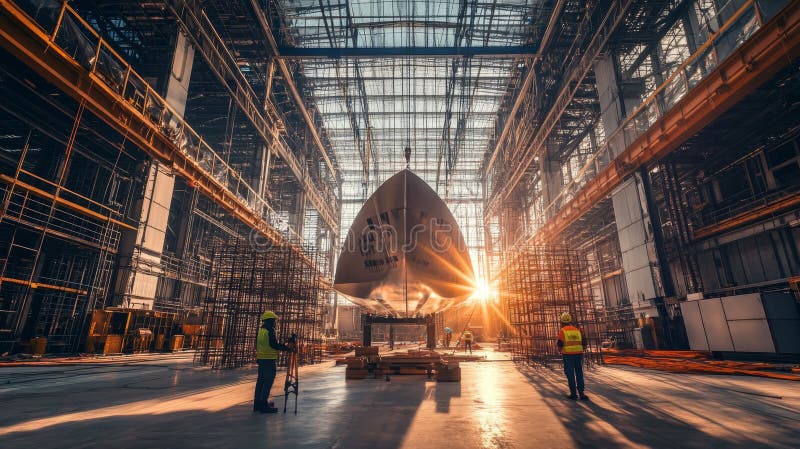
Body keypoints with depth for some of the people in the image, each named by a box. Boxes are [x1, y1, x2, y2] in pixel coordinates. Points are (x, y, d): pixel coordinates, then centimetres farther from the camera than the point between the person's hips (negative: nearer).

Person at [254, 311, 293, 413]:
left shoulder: (260, 330, 14)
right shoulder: (269, 330, -14)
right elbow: (274, 345, -20)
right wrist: (288, 348, -13)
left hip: (260, 358, 9)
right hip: (269, 359, -9)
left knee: (261, 380, 13)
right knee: (268, 381, -6)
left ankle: (257, 403, 18)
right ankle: (264, 404, -6)